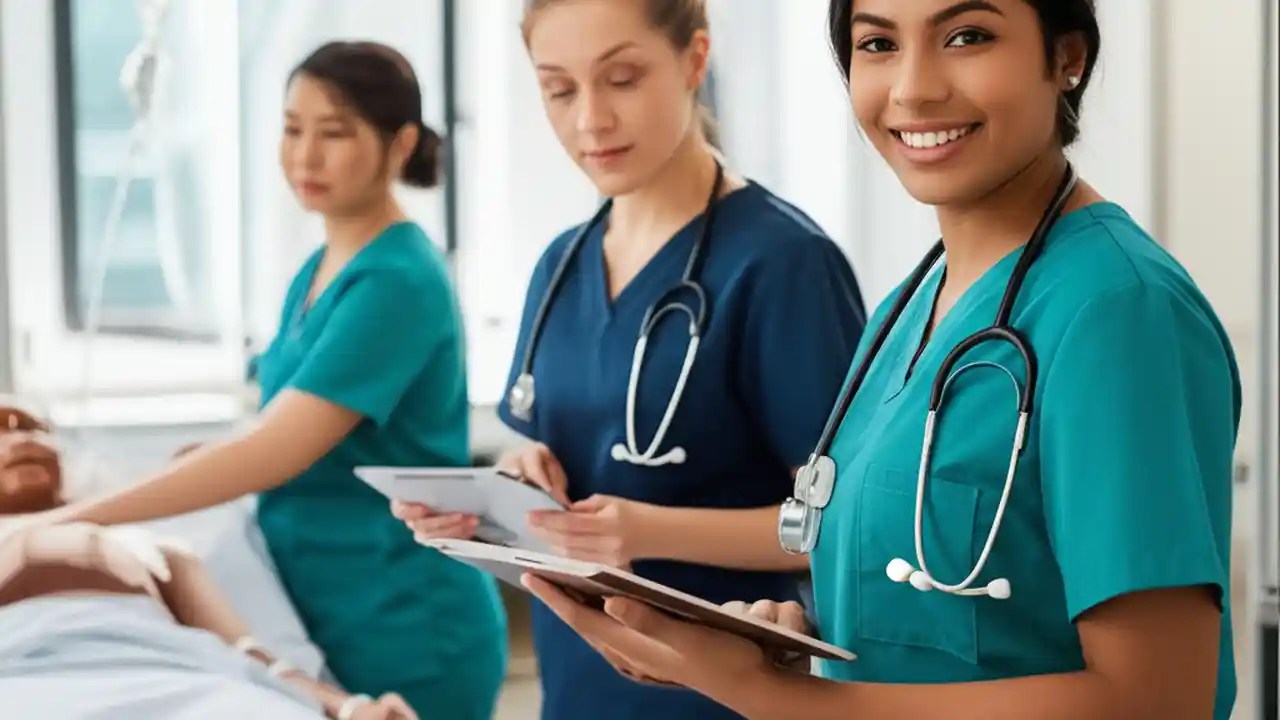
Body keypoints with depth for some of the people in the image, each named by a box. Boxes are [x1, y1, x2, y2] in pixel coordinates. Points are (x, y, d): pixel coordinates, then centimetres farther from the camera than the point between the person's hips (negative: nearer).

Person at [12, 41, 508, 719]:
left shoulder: (397, 281, -18)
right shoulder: (317, 271, 9)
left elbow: (275, 451, -25)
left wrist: (74, 519, -24)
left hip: (405, 641, -8)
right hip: (329, 624, 8)